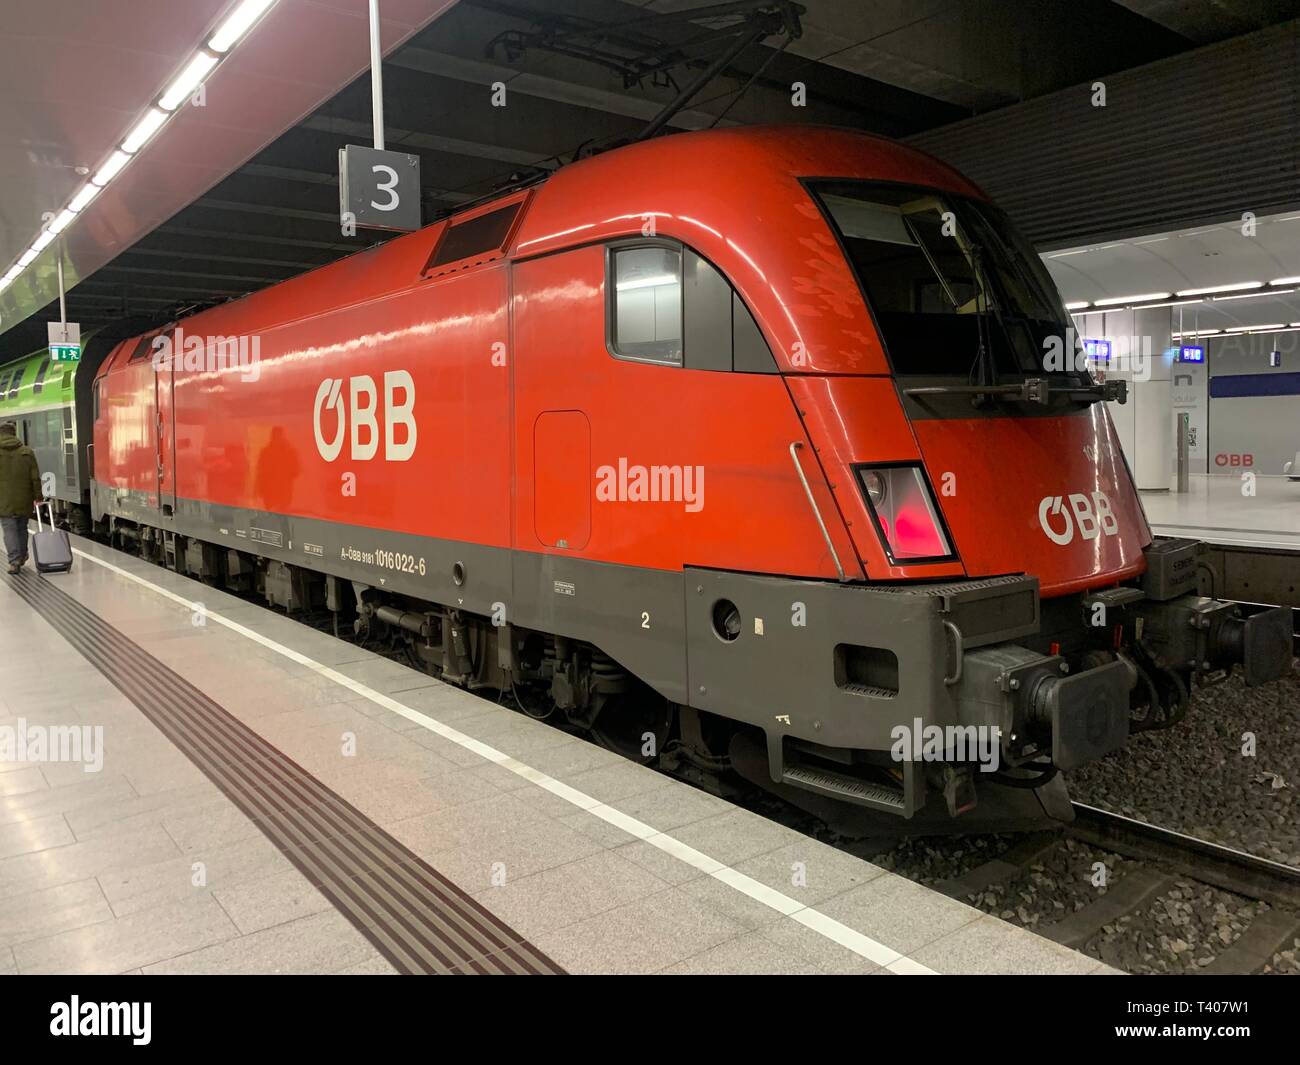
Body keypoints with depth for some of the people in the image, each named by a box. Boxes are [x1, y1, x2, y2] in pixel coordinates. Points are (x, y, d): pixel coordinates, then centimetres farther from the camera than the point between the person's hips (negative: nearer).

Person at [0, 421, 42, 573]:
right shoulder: (27, 452, 1)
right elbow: (35, 478, -1)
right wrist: (38, 497, 5)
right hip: (24, 501, 2)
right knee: (22, 529, 16)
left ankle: (14, 561, -10)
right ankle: (22, 557, 26)